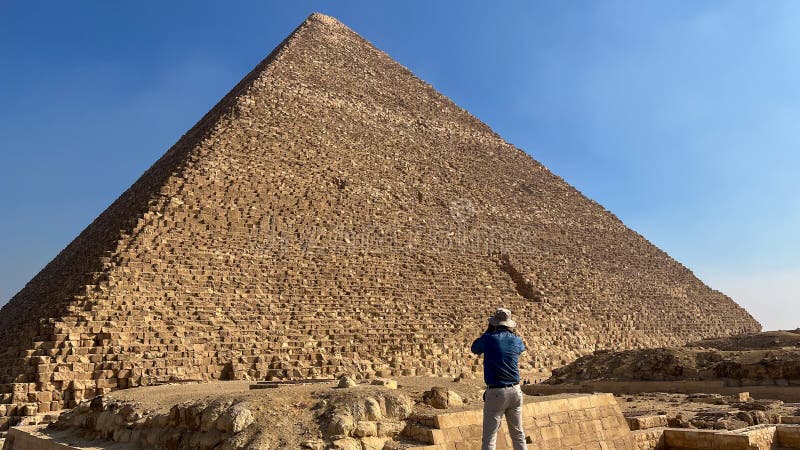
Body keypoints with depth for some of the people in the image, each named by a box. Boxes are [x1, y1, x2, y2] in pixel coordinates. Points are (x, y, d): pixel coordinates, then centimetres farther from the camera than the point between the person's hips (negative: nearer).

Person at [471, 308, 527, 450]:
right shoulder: (517, 341, 2)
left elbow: (474, 349, 10)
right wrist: (511, 332, 21)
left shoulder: (489, 338, -10)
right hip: (515, 391, 5)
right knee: (518, 433, 18)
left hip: (495, 393, -5)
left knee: (489, 437, -1)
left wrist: (488, 331, 14)